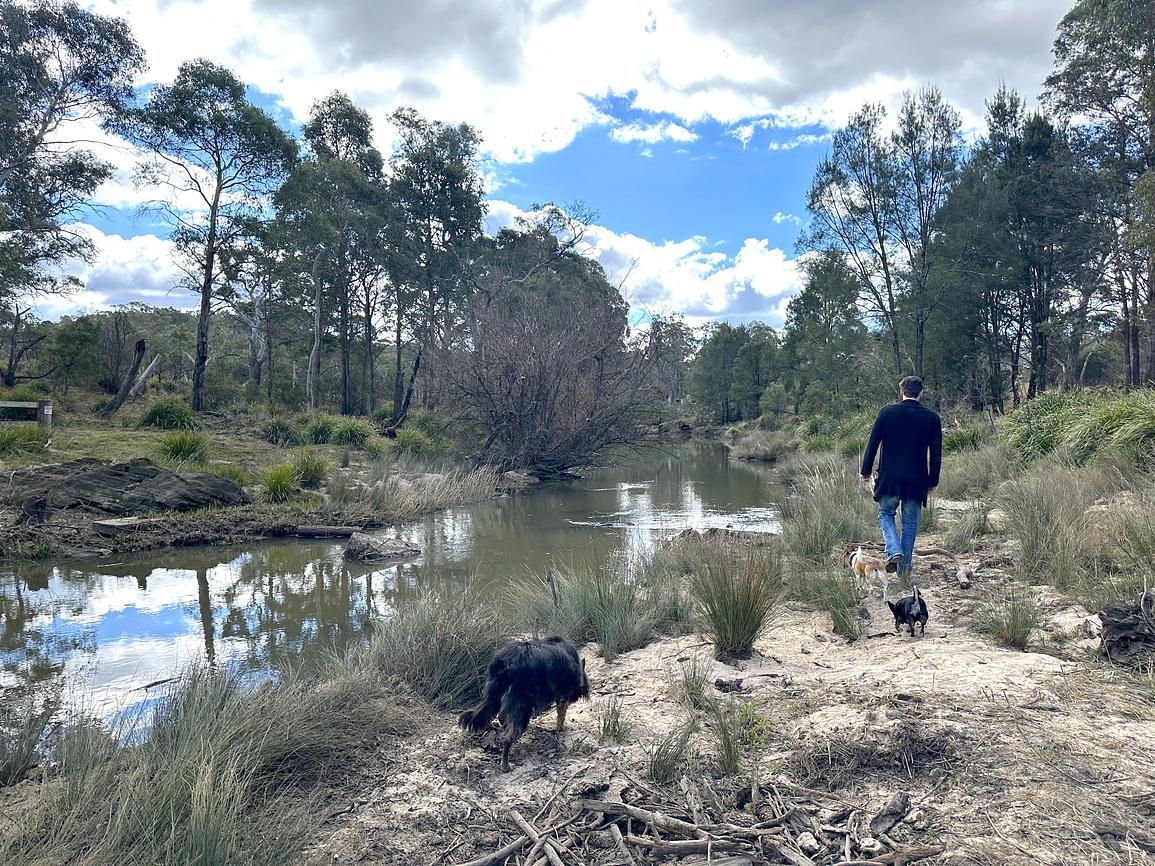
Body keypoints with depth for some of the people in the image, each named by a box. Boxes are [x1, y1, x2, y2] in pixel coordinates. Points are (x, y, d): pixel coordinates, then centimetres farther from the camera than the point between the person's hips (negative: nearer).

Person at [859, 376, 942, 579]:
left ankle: (894, 551, -6)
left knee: (886, 514, 16)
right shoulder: (932, 418, 1)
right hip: (916, 481, 1)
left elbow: (873, 443, -3)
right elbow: (936, 453, 3)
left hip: (889, 478, -1)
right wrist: (933, 480, 12)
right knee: (910, 523, 12)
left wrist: (866, 470, 6)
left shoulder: (887, 412, -4)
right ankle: (905, 567, 15)